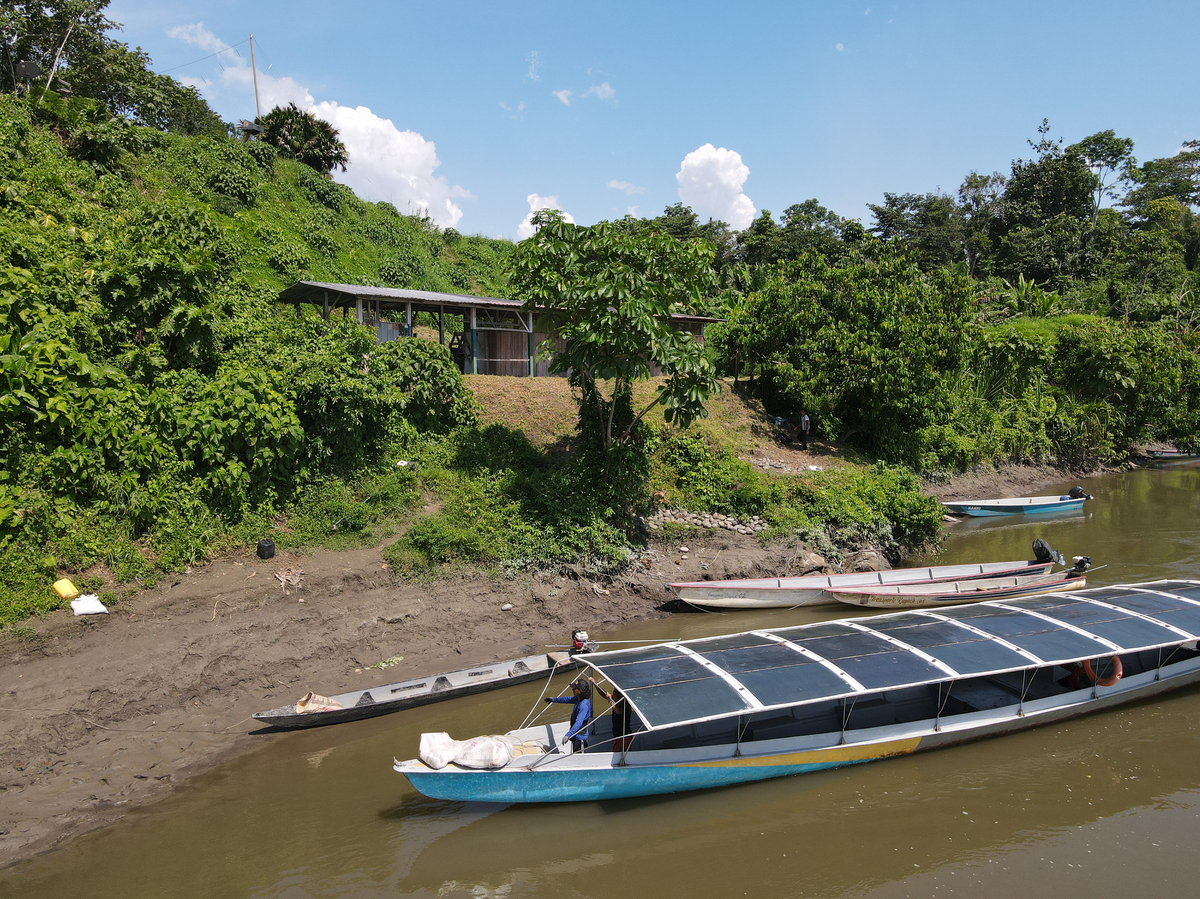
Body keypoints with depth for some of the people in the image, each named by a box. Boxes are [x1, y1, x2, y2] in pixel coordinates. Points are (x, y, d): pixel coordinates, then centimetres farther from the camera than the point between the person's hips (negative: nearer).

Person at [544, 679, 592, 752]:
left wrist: (568, 735, -44)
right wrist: (554, 699, 32)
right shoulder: (578, 699, 1)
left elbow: (579, 722, -37)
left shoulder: (584, 705, -29)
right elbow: (568, 699, 21)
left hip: (580, 736, -10)